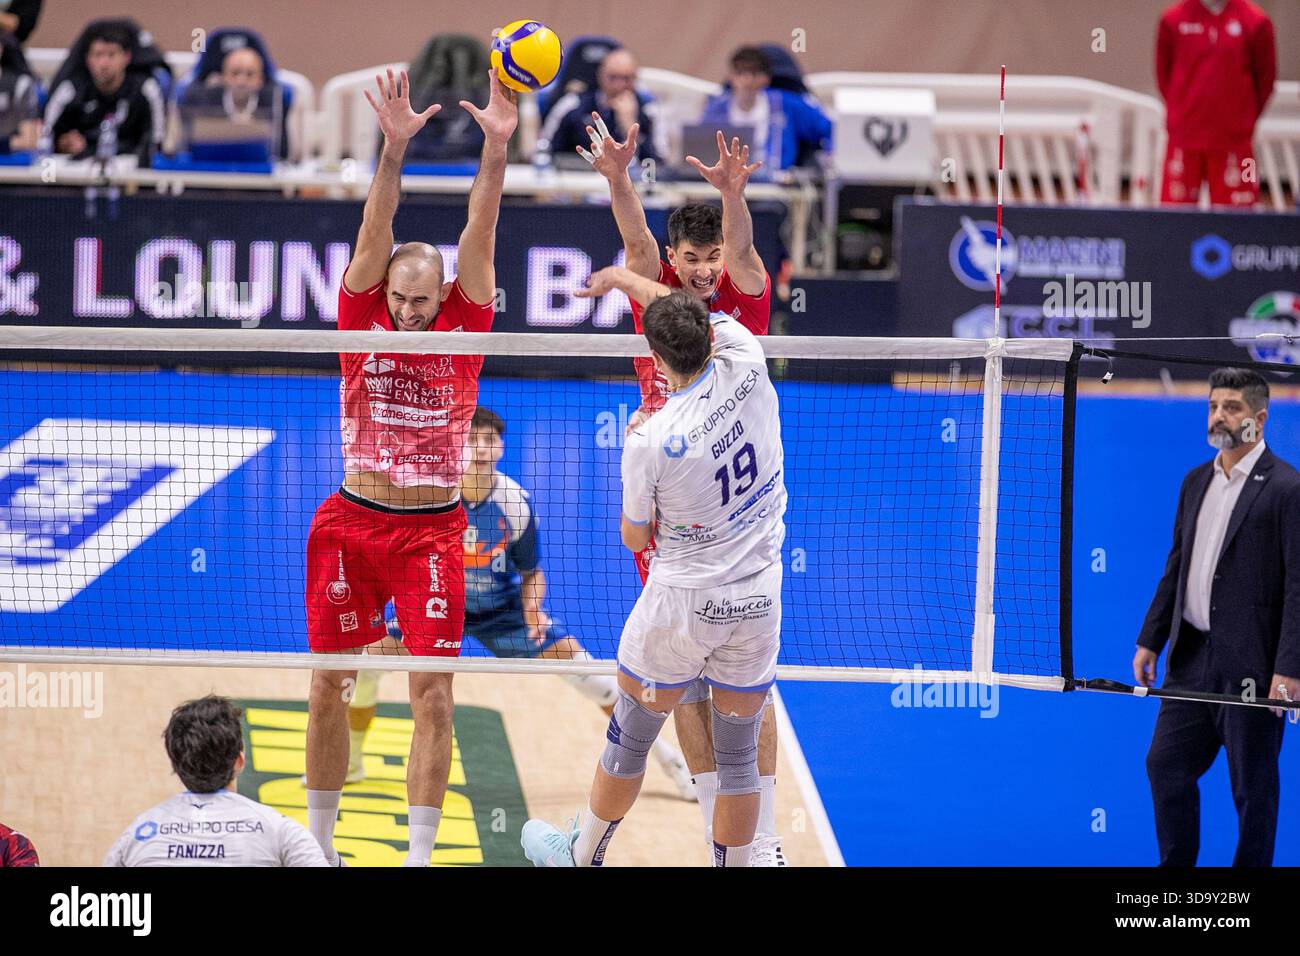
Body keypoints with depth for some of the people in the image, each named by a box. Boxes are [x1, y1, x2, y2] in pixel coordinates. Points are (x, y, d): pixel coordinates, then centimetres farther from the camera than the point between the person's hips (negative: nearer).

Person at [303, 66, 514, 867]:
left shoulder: (464, 325, -3)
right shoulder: (363, 319, -3)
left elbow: (480, 236, -14)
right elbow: (377, 230, -15)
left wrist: (497, 150, -28)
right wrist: (394, 149, -29)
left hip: (433, 528, -1)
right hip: (352, 521, 1)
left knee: (434, 694, -6)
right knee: (329, 687, 6)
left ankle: (419, 855, -1)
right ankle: (318, 841, 21)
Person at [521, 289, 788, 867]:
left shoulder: (650, 442, -21)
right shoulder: (745, 366, -13)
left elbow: (635, 538, -3)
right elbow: (694, 306, 9)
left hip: (684, 601, -3)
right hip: (759, 597, 4)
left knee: (628, 743, 16)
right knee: (738, 758, 11)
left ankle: (581, 857, 34)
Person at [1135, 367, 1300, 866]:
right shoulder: (1196, 482, 12)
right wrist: (1150, 640, 14)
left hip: (1250, 667, -7)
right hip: (1191, 657, 7)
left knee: (1253, 788, 3)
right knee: (1166, 765, 9)